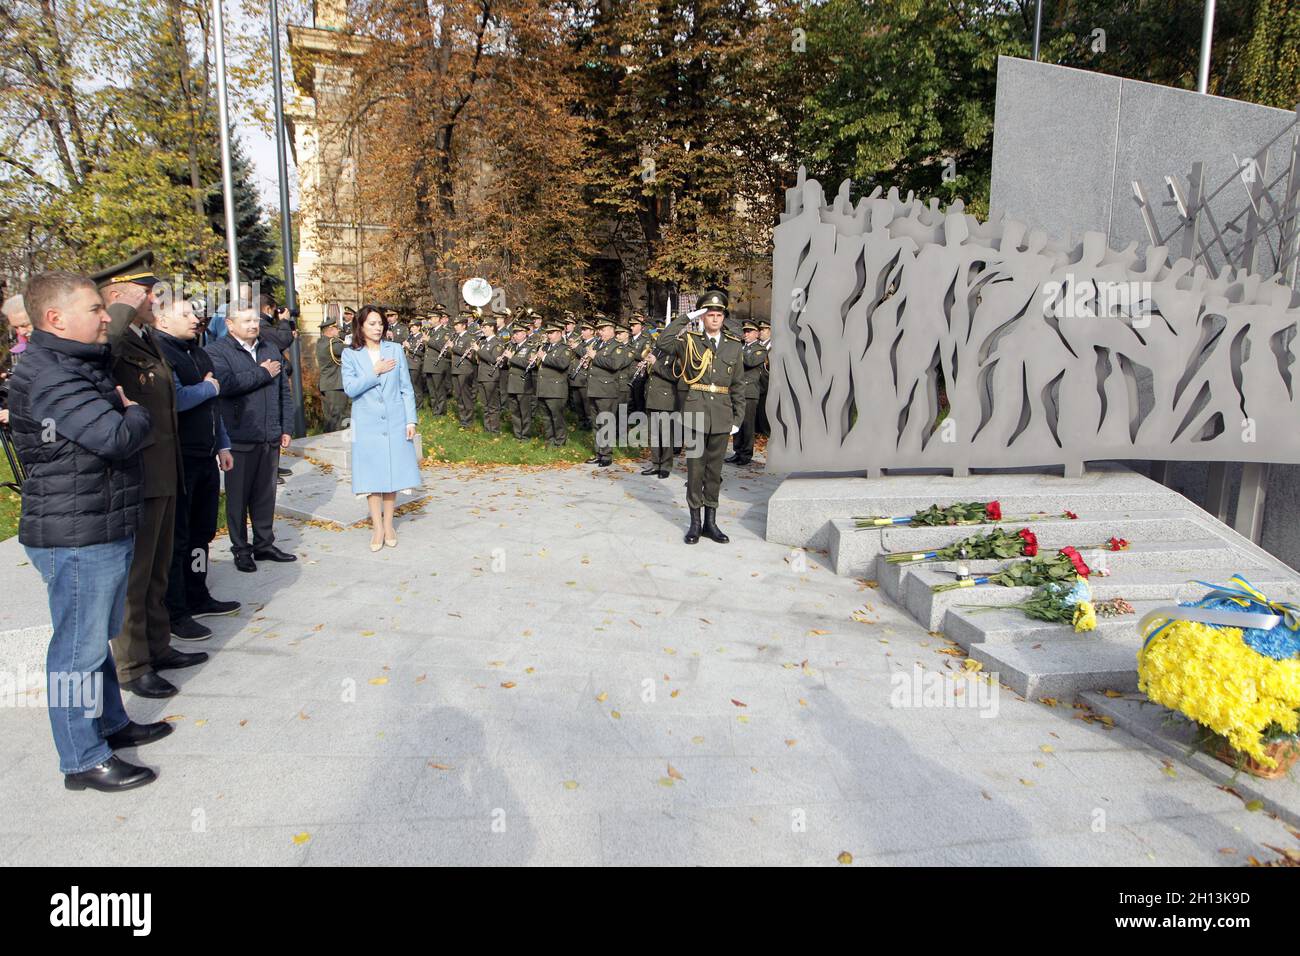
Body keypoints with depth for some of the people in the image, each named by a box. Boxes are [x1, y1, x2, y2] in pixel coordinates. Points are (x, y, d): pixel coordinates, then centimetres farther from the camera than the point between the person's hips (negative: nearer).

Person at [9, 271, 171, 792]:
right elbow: (115, 436, -28)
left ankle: (111, 723, 38)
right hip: (76, 538, -10)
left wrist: (125, 409, 2)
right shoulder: (48, 376, -20)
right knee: (80, 647, 1)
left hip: (102, 530, 10)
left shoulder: (82, 364, 13)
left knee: (96, 637, 22)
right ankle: (83, 760, 14)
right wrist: (136, 411, -9)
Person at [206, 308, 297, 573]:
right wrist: (263, 374, -13)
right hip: (239, 438, -5)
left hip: (270, 438, 5)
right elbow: (226, 383, -24)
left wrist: (286, 428, 12)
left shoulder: (271, 350, 14)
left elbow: (284, 391, 17)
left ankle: (264, 545, 23)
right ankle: (241, 549, 17)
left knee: (266, 494, 12)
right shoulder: (217, 351, -5)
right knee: (238, 496, 6)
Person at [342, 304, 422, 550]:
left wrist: (411, 421, -2)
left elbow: (406, 388, 3)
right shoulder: (350, 355, 1)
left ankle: (388, 525, 18)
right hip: (367, 424, -1)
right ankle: (377, 528, 11)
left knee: (392, 473, 6)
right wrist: (375, 372, -13)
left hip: (395, 423, 1)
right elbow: (350, 389, -10)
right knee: (372, 476, 2)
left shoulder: (395, 350, 4)